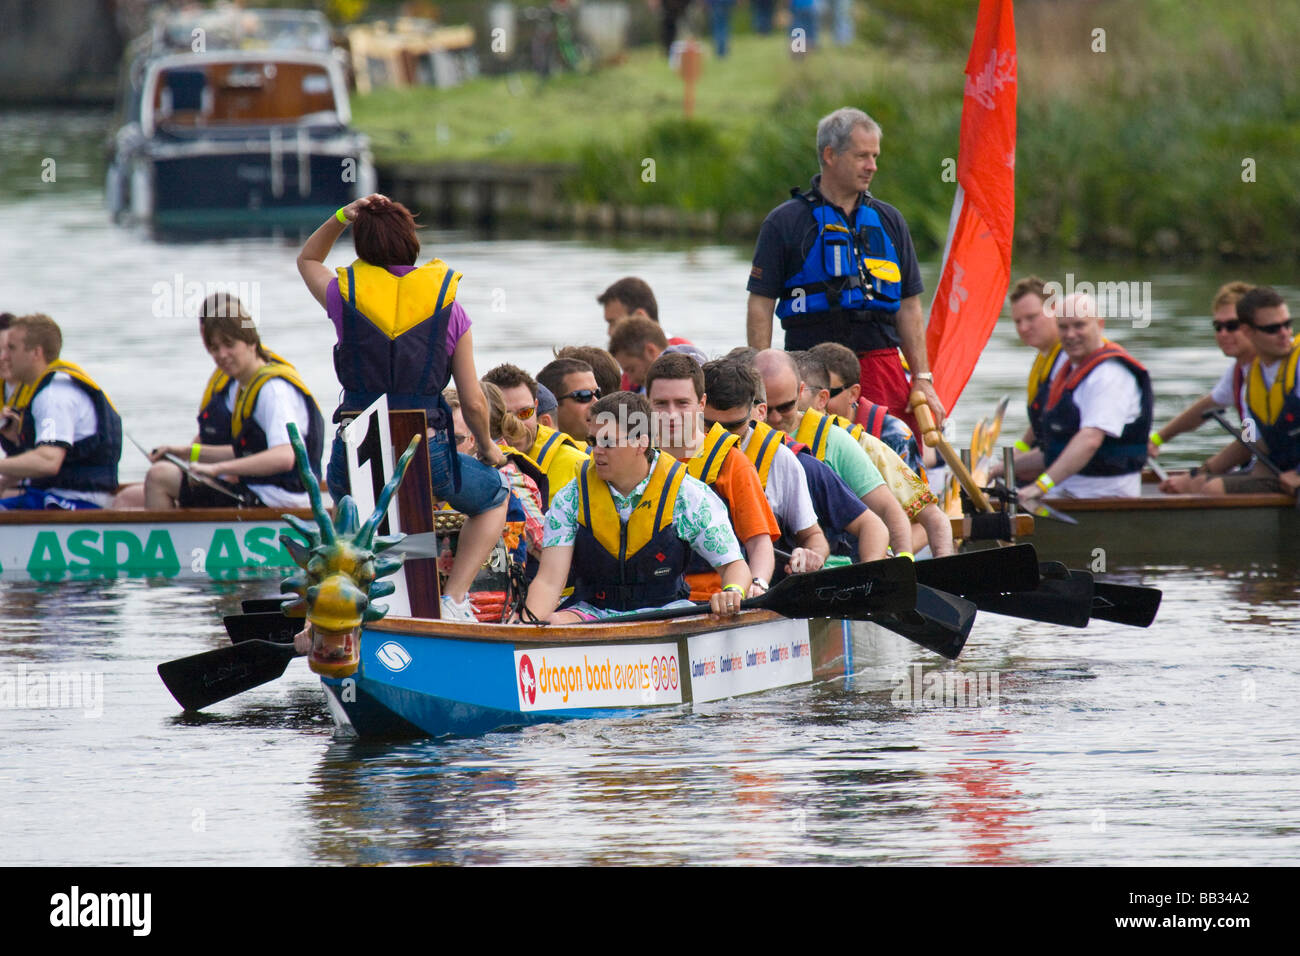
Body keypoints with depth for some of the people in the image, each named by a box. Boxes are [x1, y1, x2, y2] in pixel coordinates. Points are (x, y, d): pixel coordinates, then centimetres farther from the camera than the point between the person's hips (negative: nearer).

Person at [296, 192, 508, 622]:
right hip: (426, 454, -1)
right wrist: (488, 447, 22)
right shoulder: (447, 306, -1)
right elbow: (473, 403, 2)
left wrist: (341, 218, 10)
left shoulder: (345, 296, 0)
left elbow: (307, 260, 26)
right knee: (495, 494, 28)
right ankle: (453, 600, 10)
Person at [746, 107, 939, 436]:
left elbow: (909, 307, 17)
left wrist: (922, 378, 9)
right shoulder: (785, 222, 3)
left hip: (881, 365, 3)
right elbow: (760, 304, 1)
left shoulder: (889, 220, 16)